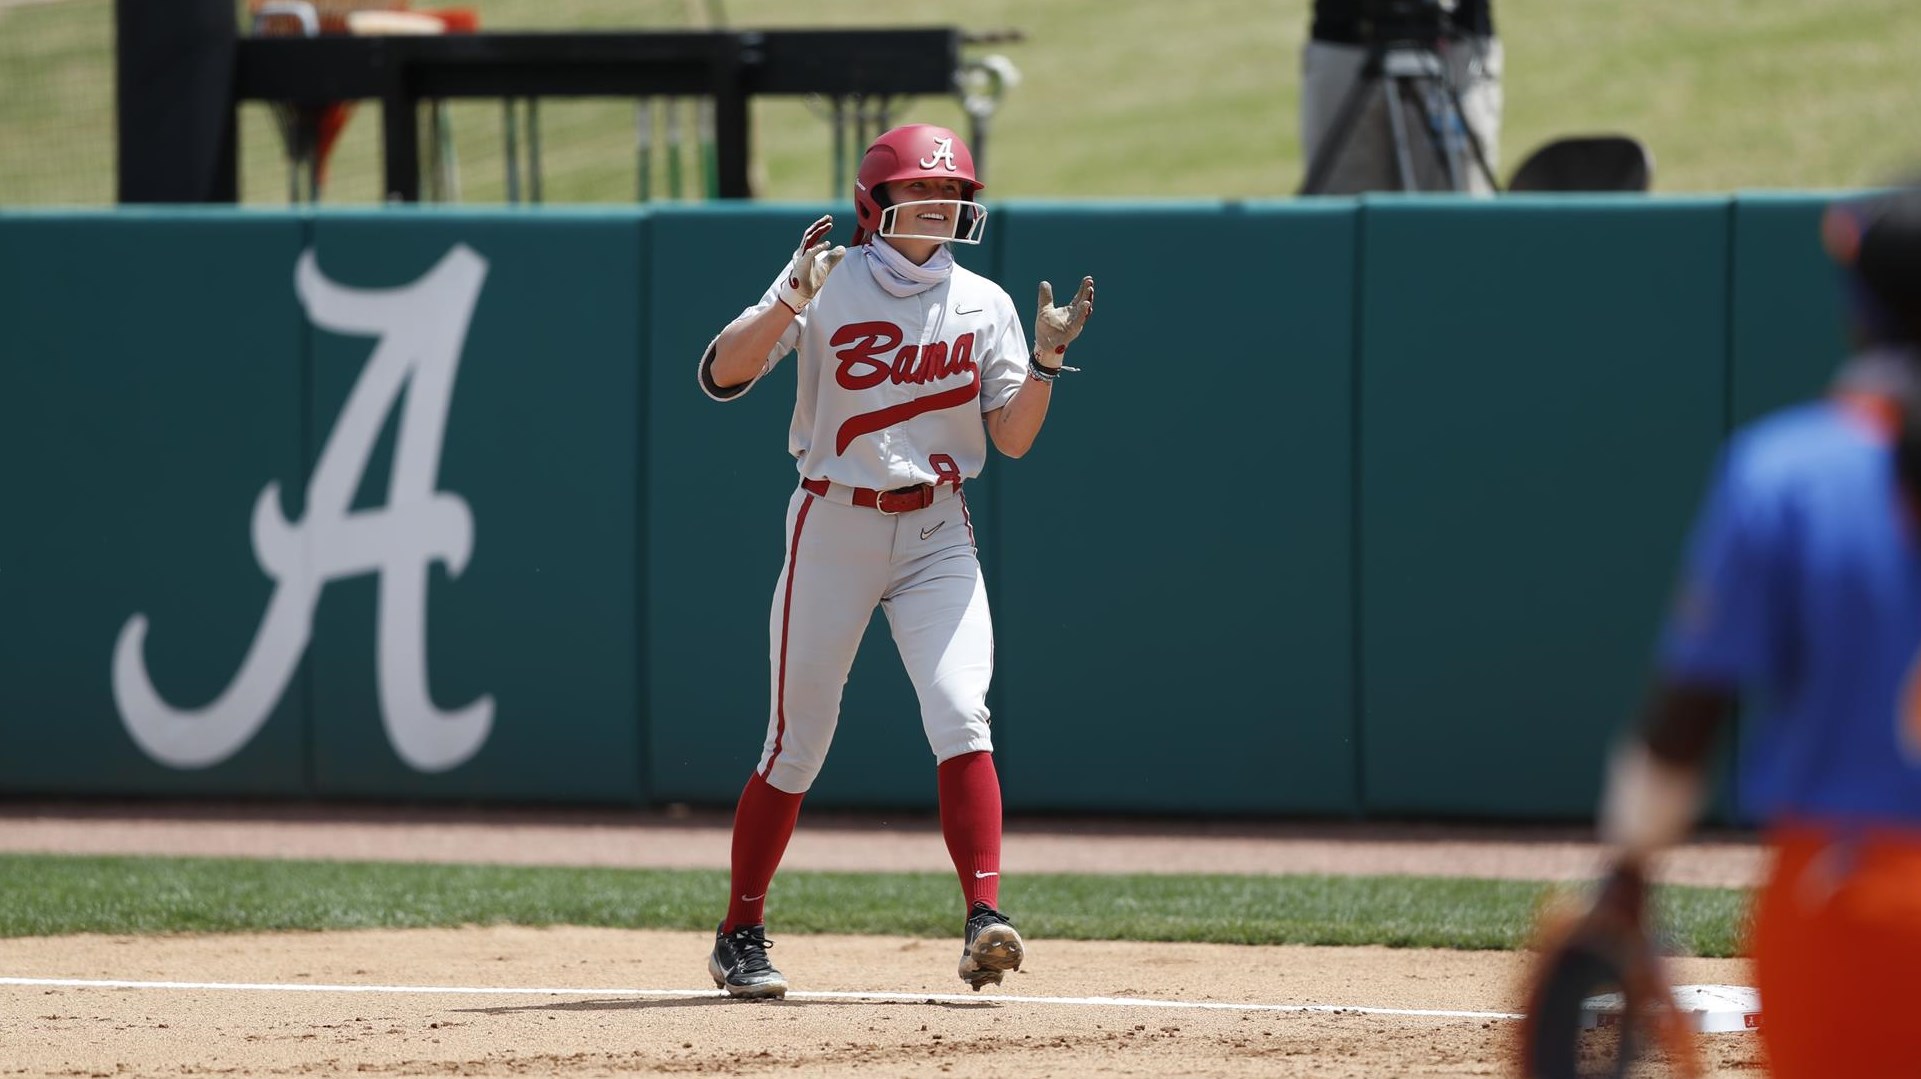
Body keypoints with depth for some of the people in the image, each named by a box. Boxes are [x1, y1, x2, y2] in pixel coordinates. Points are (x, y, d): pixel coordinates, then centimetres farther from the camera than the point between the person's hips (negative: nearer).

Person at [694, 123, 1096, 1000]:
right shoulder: (828, 286, -4)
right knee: (798, 740, 2)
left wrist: (1046, 357, -13)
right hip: (834, 525, -2)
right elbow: (721, 375, -15)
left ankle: (985, 922, -24)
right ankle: (740, 936, 16)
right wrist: (790, 300, -28)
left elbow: (1013, 439, 2)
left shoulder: (983, 304, 4)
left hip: (937, 533, 2)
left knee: (959, 715, -17)